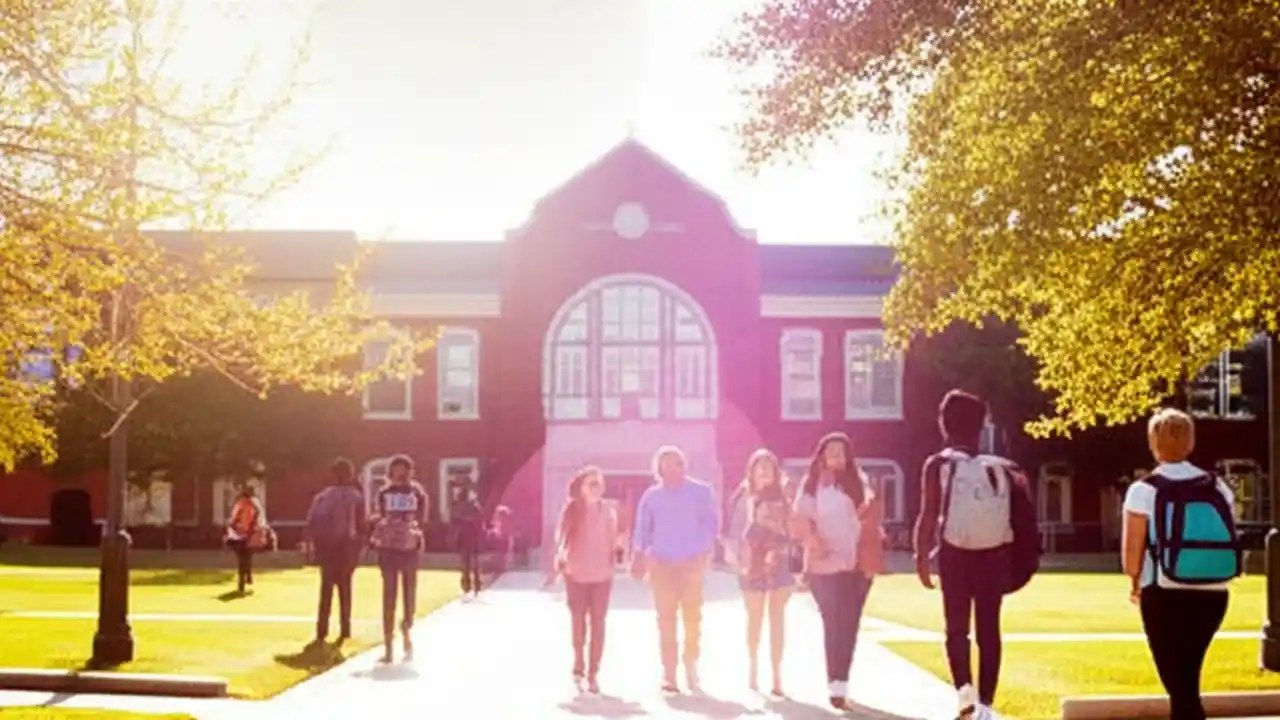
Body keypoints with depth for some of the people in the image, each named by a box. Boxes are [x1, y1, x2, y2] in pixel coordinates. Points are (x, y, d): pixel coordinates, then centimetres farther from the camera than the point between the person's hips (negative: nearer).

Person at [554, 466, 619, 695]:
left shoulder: (608, 512, 2)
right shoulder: (571, 510, -4)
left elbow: (612, 542, 8)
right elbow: (561, 536, -9)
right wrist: (561, 558, -25)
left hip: (601, 574, 1)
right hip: (576, 574, -1)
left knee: (597, 622, -2)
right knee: (578, 621, 11)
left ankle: (593, 673, 1)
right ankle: (579, 666, 27)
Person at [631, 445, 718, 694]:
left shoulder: (700, 491, 1)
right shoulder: (652, 495, 6)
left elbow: (709, 524, -1)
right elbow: (642, 530, 8)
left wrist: (704, 556, -10)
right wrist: (639, 557, -2)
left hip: (691, 564, -1)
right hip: (662, 565, 1)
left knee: (692, 618, -1)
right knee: (666, 620, 2)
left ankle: (691, 671, 10)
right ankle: (669, 675, 4)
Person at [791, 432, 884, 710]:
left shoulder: (859, 481, 10)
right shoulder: (812, 484, 1)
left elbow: (873, 514, 11)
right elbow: (800, 520, -5)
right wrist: (812, 540, -21)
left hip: (857, 563, 2)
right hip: (825, 564, -2)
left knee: (849, 625, 4)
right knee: (834, 625, -3)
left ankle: (840, 682, 13)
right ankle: (836, 684, -1)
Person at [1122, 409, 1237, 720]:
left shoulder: (1144, 490, -7)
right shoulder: (1218, 488, 4)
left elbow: (1132, 554, -7)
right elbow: (1228, 544, 4)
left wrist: (1136, 582, 12)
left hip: (1165, 597, -4)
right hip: (1211, 596, 5)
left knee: (1181, 688, -1)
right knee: (1184, 679, 20)